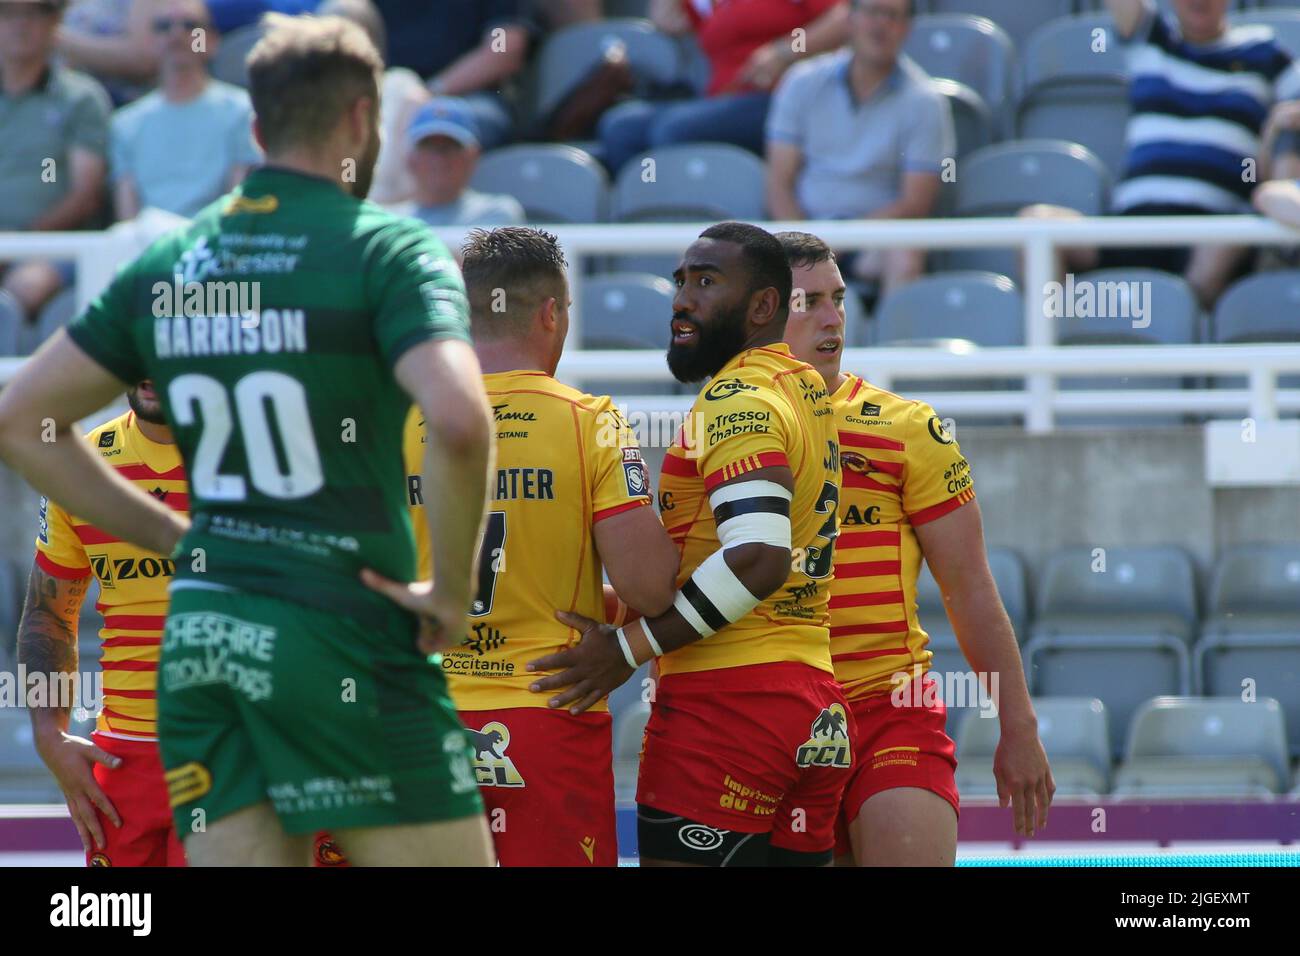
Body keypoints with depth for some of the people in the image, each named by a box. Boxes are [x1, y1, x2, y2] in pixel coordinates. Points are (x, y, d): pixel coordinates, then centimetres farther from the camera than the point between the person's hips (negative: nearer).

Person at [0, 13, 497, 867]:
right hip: (340, 633, -6)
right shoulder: (388, 252, -6)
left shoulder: (166, 263, 12)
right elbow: (459, 420, -24)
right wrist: (453, 590, -10)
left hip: (199, 637, 6)